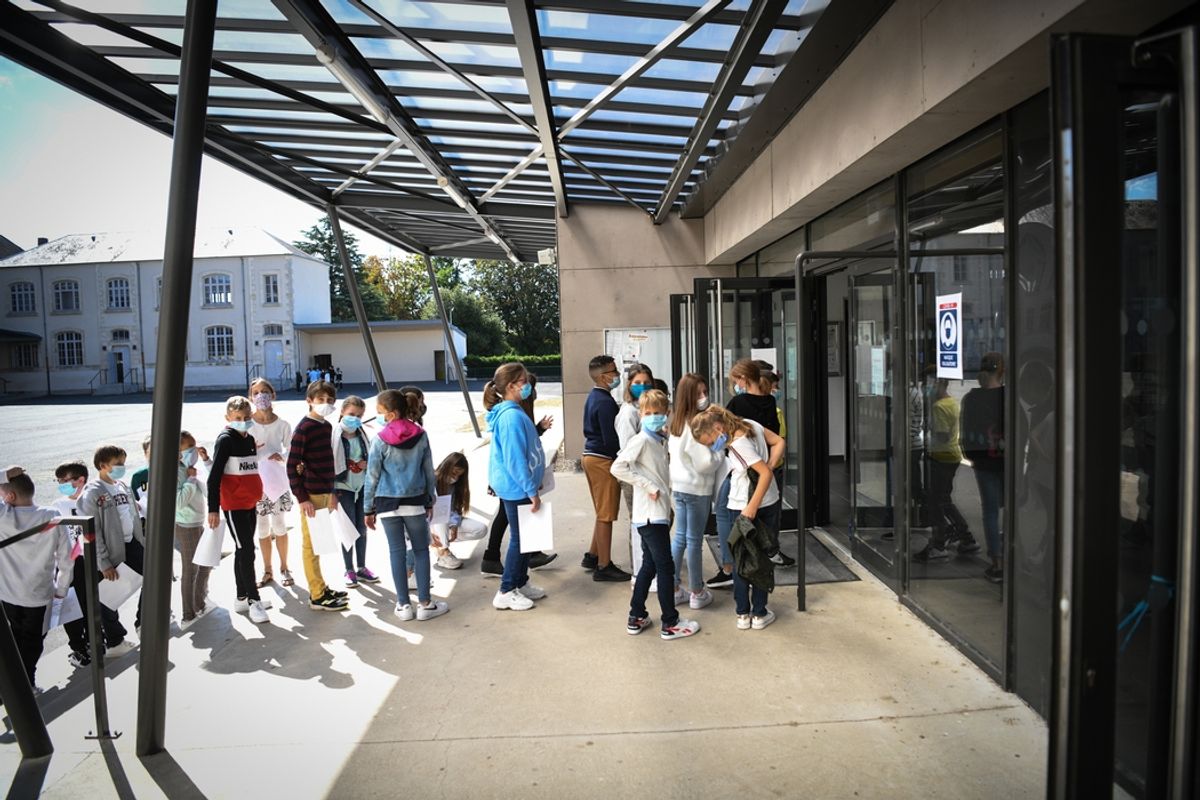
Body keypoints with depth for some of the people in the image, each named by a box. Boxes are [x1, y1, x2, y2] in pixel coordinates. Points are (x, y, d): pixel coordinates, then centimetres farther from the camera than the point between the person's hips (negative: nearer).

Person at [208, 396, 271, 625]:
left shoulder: (250, 439, 9)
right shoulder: (225, 440, -12)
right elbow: (214, 476, -14)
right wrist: (213, 509, -17)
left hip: (250, 503, 8)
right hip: (233, 505, -8)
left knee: (244, 550, 15)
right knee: (246, 550, -6)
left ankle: (242, 598, 25)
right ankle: (253, 601, 1)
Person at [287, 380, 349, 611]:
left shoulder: (327, 426, 11)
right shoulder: (303, 429, -12)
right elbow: (292, 466, -14)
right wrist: (302, 498, -17)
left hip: (325, 493, 8)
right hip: (310, 495, -8)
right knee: (311, 545, 2)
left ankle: (320, 588, 28)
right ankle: (317, 596, 9)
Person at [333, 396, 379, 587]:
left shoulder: (362, 435, 4)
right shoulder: (335, 435, -11)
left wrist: (366, 464, -7)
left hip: (362, 487, 5)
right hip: (343, 488, -5)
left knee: (362, 529, 12)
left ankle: (362, 568, 24)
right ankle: (349, 571, 15)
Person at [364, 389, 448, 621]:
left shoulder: (381, 441, -10)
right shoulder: (421, 436, -3)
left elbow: (372, 478, -6)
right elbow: (429, 472, 3)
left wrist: (368, 509, 3)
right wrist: (430, 500, 15)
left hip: (388, 503, -1)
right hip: (415, 501, 1)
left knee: (396, 552, 8)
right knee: (421, 550, 9)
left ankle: (404, 605, 15)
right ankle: (424, 604, 11)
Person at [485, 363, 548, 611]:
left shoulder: (513, 412, 9)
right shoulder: (512, 416, -22)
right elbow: (516, 460, -23)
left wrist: (534, 485, 21)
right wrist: (532, 491, -19)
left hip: (517, 487, 10)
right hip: (516, 488, -10)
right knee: (520, 538, 1)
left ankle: (521, 583, 30)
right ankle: (506, 592, 13)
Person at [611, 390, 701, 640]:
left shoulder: (660, 440, 13)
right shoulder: (641, 440, -13)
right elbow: (617, 467, -22)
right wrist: (648, 486, -20)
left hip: (659, 513, 9)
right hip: (650, 514, -9)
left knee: (650, 565, 15)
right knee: (665, 566, -1)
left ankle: (636, 617, 25)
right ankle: (670, 623, 9)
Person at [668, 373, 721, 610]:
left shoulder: (676, 422, 7)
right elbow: (705, 463, -21)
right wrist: (722, 456, -3)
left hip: (679, 486, 8)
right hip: (697, 488, -8)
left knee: (680, 537, 15)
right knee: (694, 540, 3)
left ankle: (674, 588, 21)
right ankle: (697, 593, 15)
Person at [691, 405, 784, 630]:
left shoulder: (737, 444, -25)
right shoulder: (749, 424, -3)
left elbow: (766, 474, -28)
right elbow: (779, 442, 4)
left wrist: (751, 508, -26)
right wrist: (770, 464, -5)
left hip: (742, 508, -7)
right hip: (769, 503, 7)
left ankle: (743, 614, 16)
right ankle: (759, 613, 19)